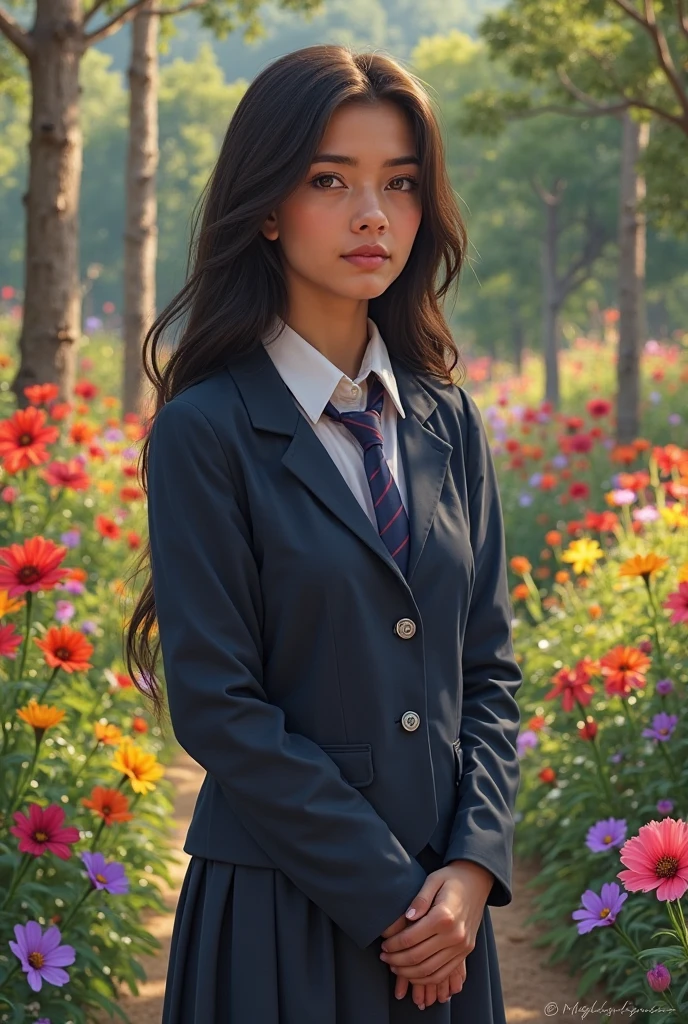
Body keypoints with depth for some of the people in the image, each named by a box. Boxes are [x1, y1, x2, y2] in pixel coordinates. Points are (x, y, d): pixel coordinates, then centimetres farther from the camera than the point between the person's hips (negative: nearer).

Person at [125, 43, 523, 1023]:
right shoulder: (208, 431, -9)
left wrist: (472, 867, -7)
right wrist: (388, 894, -13)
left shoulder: (448, 423, 7)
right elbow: (217, 705, -13)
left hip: (442, 907, 5)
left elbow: (488, 667, 7)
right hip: (282, 913, -5)